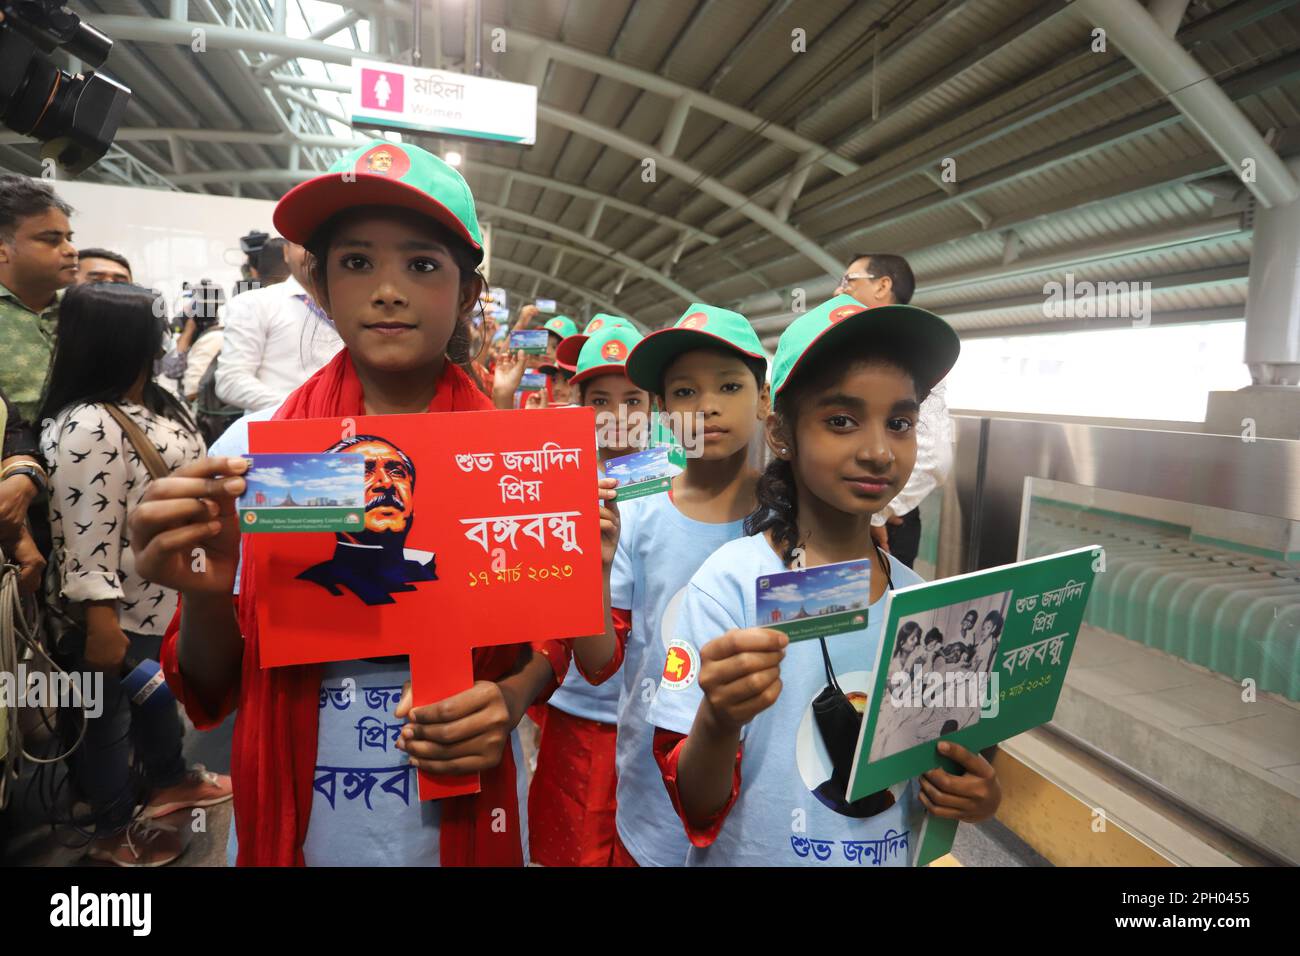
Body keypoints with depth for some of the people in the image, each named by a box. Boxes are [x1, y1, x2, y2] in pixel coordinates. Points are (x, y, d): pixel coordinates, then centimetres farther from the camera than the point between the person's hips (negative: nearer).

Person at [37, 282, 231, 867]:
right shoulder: (87, 428, -28)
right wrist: (100, 621, -25)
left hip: (161, 596, 9)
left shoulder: (146, 402, 4)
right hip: (120, 609, -9)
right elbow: (85, 533, -28)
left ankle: (168, 780, 48)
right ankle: (113, 832, 32)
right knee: (112, 711, 12)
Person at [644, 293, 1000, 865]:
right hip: (752, 855, -4)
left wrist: (973, 795, -14)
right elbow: (697, 806, -19)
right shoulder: (731, 582, -22)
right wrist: (718, 721, -38)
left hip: (895, 855, 4)